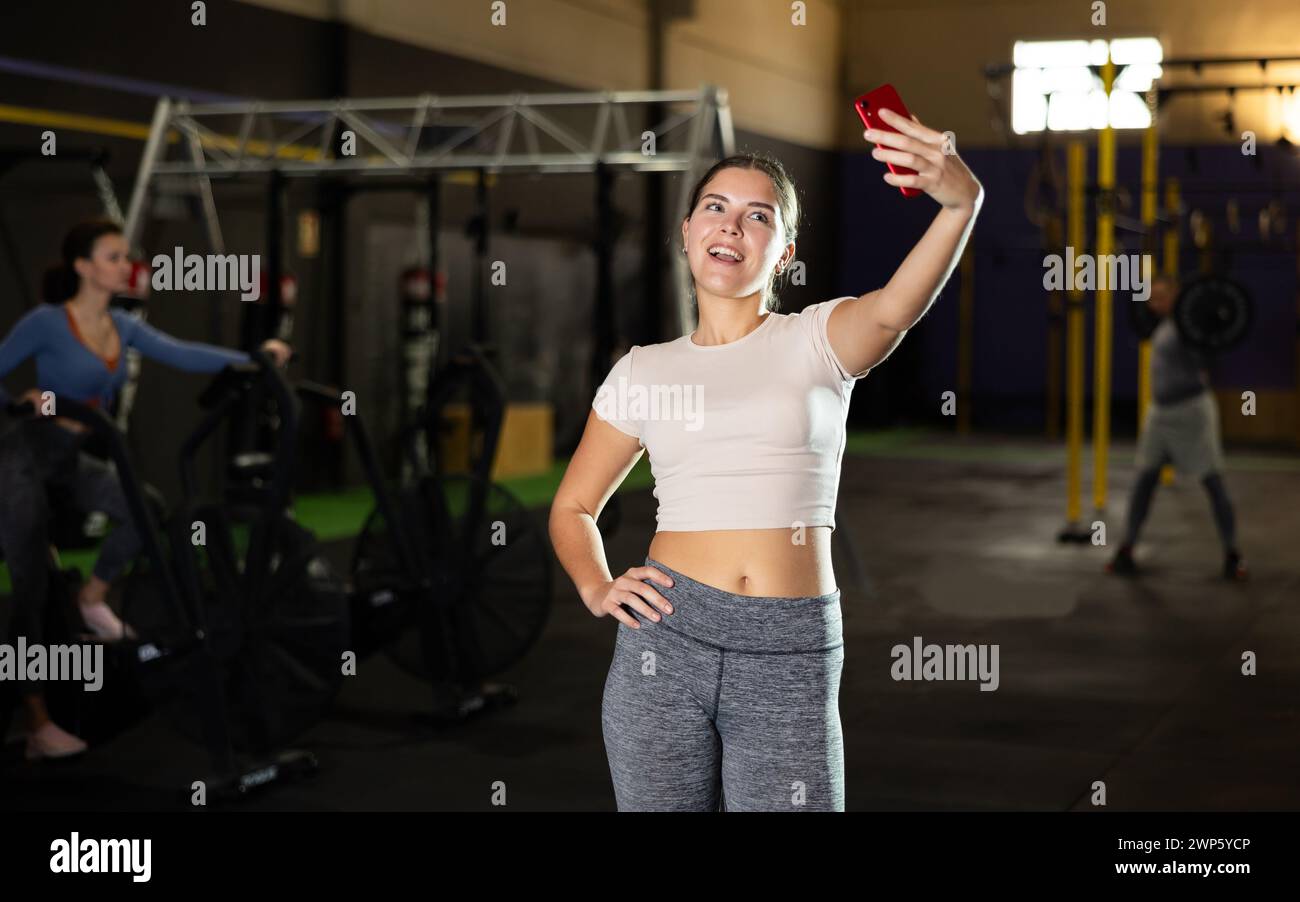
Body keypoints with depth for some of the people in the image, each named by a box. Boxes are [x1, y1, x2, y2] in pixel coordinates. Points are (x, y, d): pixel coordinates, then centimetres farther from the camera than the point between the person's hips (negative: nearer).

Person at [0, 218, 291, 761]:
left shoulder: (122, 327, 3)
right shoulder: (47, 323, -16)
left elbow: (182, 355, -7)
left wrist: (252, 358, -16)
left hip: (68, 461, 7)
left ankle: (93, 598, 10)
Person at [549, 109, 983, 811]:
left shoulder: (817, 341, 2)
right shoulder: (644, 370, 9)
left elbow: (896, 308, -21)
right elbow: (573, 508, 17)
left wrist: (960, 200, -39)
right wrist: (596, 587, -3)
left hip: (791, 657, -2)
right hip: (668, 636, 2)